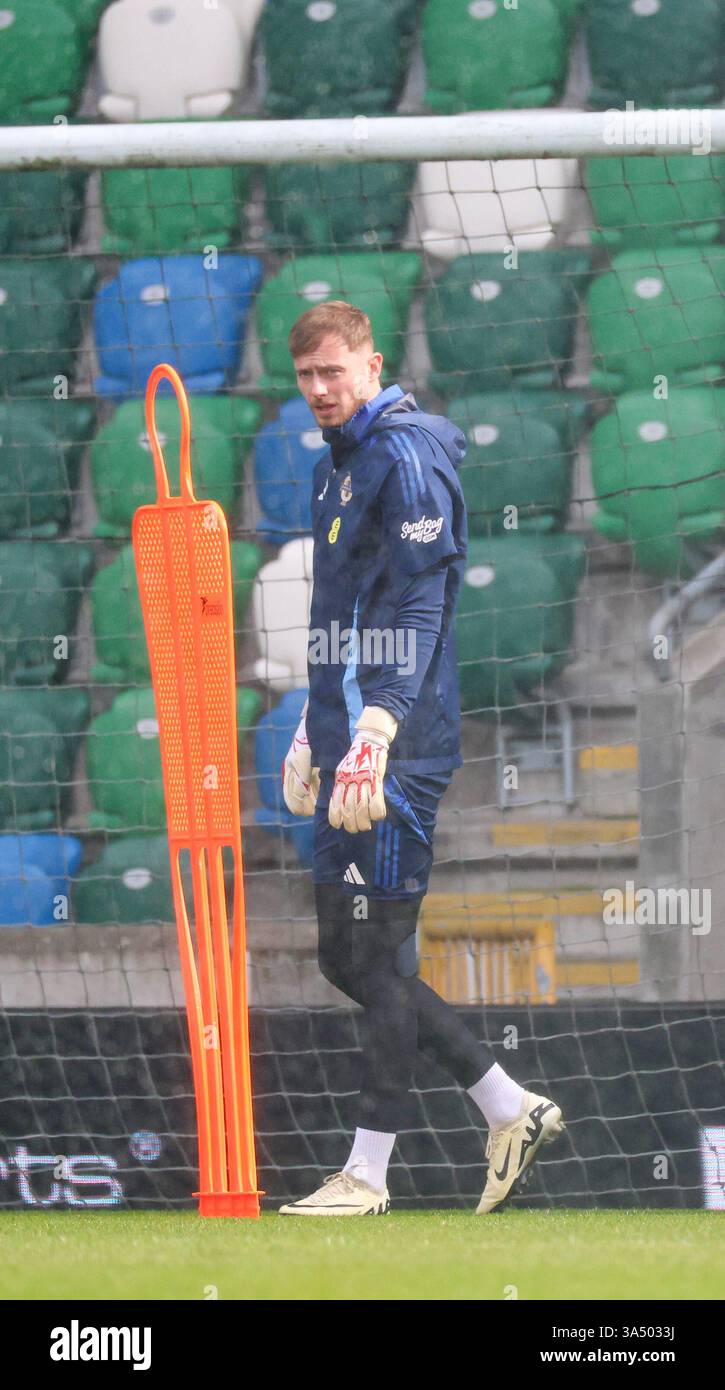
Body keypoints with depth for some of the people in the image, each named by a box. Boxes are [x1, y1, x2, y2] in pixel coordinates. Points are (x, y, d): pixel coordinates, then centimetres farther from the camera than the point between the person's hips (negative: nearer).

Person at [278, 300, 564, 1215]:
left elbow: (419, 611, -20)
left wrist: (377, 729, -29)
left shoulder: (408, 458, -11)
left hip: (396, 751, -10)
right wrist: (311, 732, 28)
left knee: (377, 952, -7)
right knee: (345, 956, 11)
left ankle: (368, 1174, -3)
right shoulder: (337, 462, 19)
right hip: (348, 741, 10)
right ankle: (510, 1110, 17)